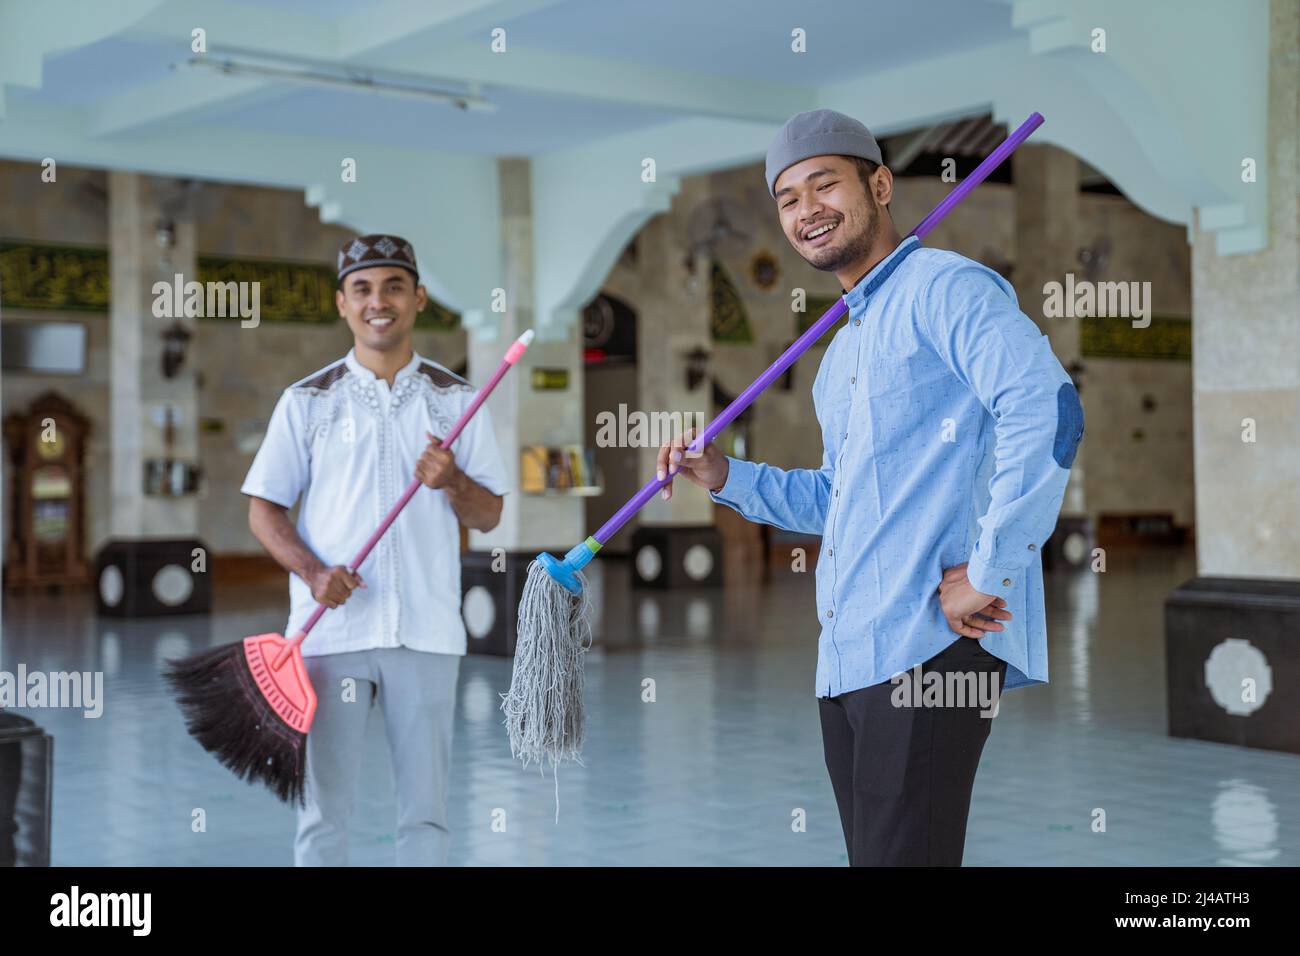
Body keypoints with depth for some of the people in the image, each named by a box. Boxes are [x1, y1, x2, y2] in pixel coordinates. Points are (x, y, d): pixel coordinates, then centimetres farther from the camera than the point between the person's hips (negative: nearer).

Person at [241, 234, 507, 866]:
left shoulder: (456, 400, 8)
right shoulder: (307, 401, 5)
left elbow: (489, 516, 8)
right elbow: (264, 509, 5)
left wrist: (450, 480, -13)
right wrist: (313, 571, -13)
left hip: (427, 632, 1)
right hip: (331, 630, -1)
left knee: (425, 807, 5)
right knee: (324, 807, 4)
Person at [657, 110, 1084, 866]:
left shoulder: (944, 286, -5)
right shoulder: (839, 353, 25)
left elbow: (1046, 409, -21)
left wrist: (989, 574, -21)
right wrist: (727, 478, 17)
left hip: (931, 644, -9)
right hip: (847, 655, 9)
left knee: (903, 854, -9)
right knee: (870, 853, 13)